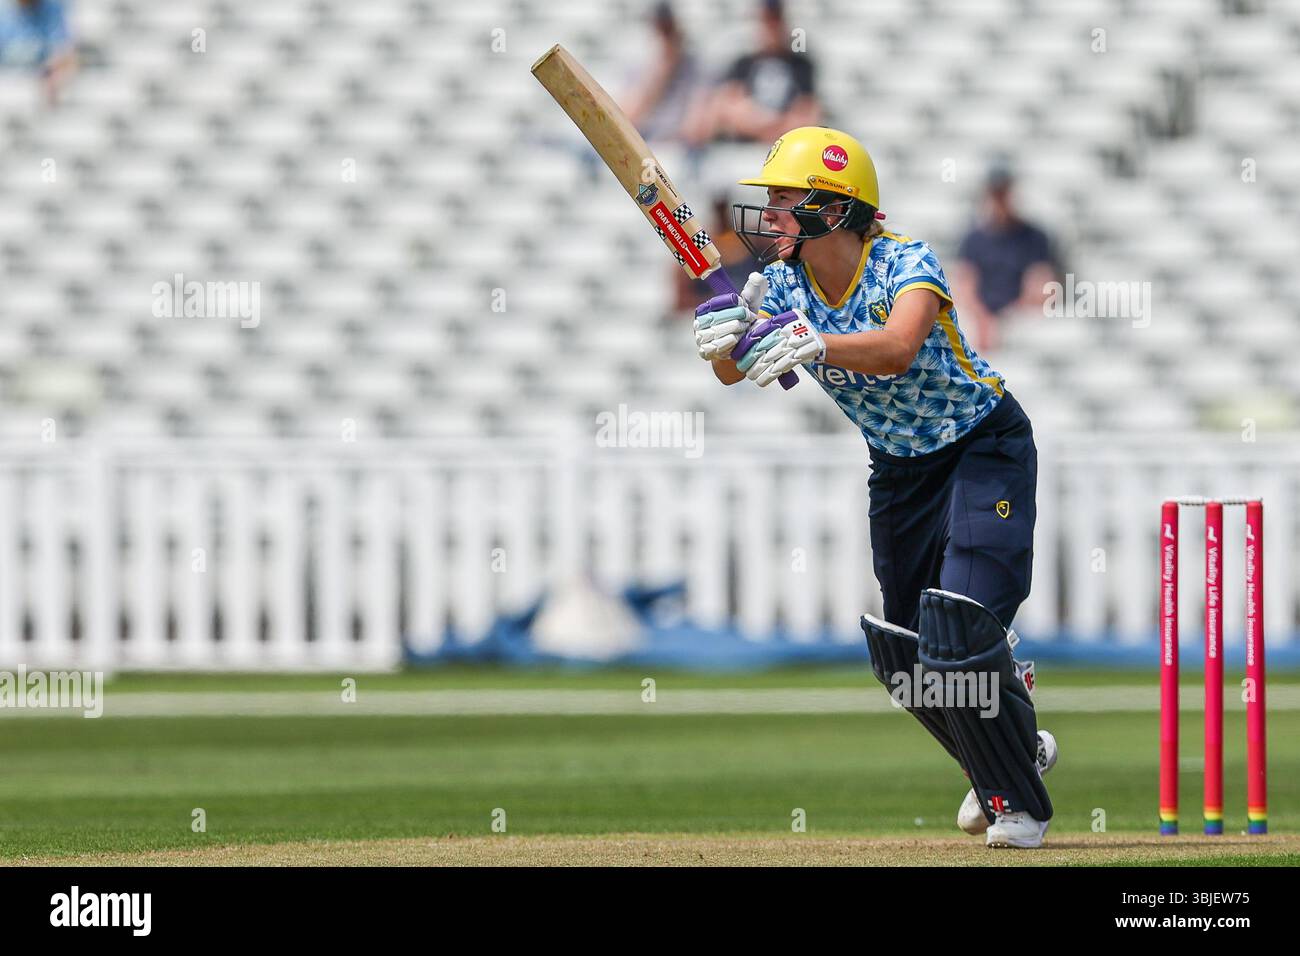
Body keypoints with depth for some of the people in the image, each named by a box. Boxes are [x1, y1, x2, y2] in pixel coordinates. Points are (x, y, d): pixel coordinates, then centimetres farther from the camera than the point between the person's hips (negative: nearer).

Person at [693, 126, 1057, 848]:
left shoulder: (906, 263, -27)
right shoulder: (783, 283, -10)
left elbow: (896, 349, -46)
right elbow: (734, 373, -20)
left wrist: (812, 343, -62)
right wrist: (724, 338, -43)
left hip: (985, 449, -7)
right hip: (899, 466, 7)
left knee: (959, 635, -19)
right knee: (902, 653, 8)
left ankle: (1018, 802, -1)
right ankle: (1018, 750, 34)